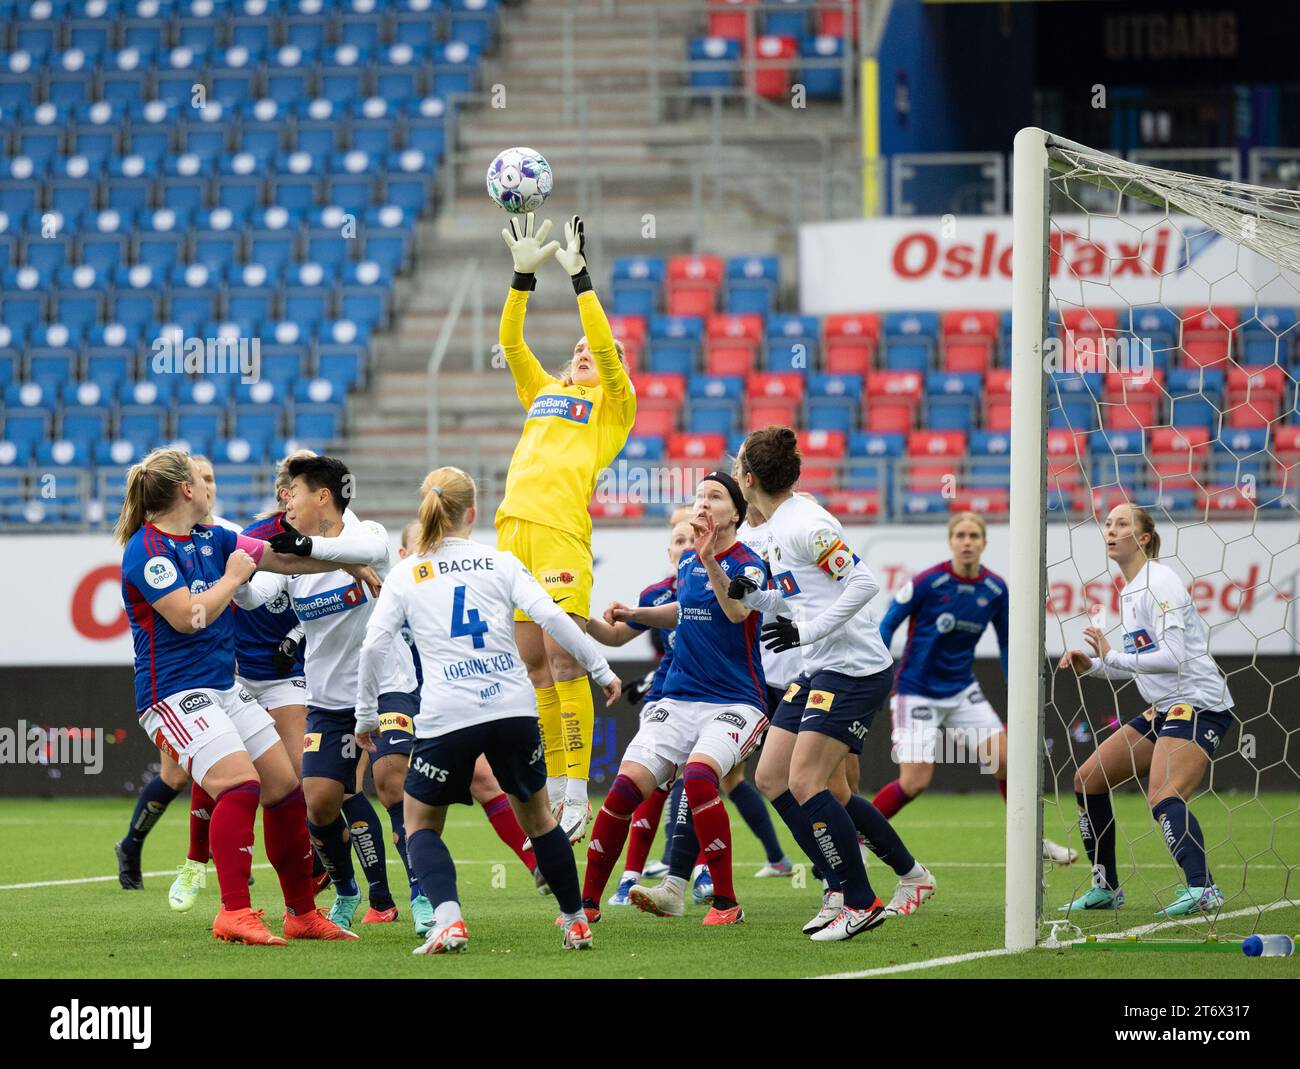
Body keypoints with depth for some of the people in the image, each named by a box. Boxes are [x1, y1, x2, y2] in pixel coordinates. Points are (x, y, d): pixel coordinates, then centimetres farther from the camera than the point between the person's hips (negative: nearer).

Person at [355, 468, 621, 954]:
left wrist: (366, 716, 12)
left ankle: (448, 919, -11)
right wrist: (601, 669, 4)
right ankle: (576, 923, 26)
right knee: (536, 814, 22)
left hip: (446, 716, -2)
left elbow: (374, 646, 1)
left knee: (421, 825, 14)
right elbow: (551, 617, -3)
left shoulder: (404, 576, 7)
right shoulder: (501, 563, 8)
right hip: (514, 709, 2)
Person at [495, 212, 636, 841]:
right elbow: (511, 342, 17)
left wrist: (579, 277, -6)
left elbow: (606, 348, -4)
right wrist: (523, 276, 8)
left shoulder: (614, 405, 11)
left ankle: (577, 792, -13)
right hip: (515, 525, 6)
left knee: (563, 657, -14)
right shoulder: (543, 392, 26)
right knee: (533, 664, 4)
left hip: (562, 529, -6)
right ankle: (552, 791, 7)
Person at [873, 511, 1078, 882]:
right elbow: (887, 625, -9)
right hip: (917, 694, -4)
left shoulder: (995, 590, -3)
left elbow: (1006, 644, 10)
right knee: (914, 782, -13)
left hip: (963, 691, 5)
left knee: (1004, 760, -5)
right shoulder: (928, 583, -17)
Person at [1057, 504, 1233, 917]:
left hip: (1198, 705, -10)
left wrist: (1113, 657, -18)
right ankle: (1105, 887, 19)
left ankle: (1201, 889, -41)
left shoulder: (1160, 582, -14)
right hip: (1163, 709, 10)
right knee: (1087, 780, 10)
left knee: (1163, 798, -30)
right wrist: (1092, 665, 9)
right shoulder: (1129, 592, 15)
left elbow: (1173, 658, -23)